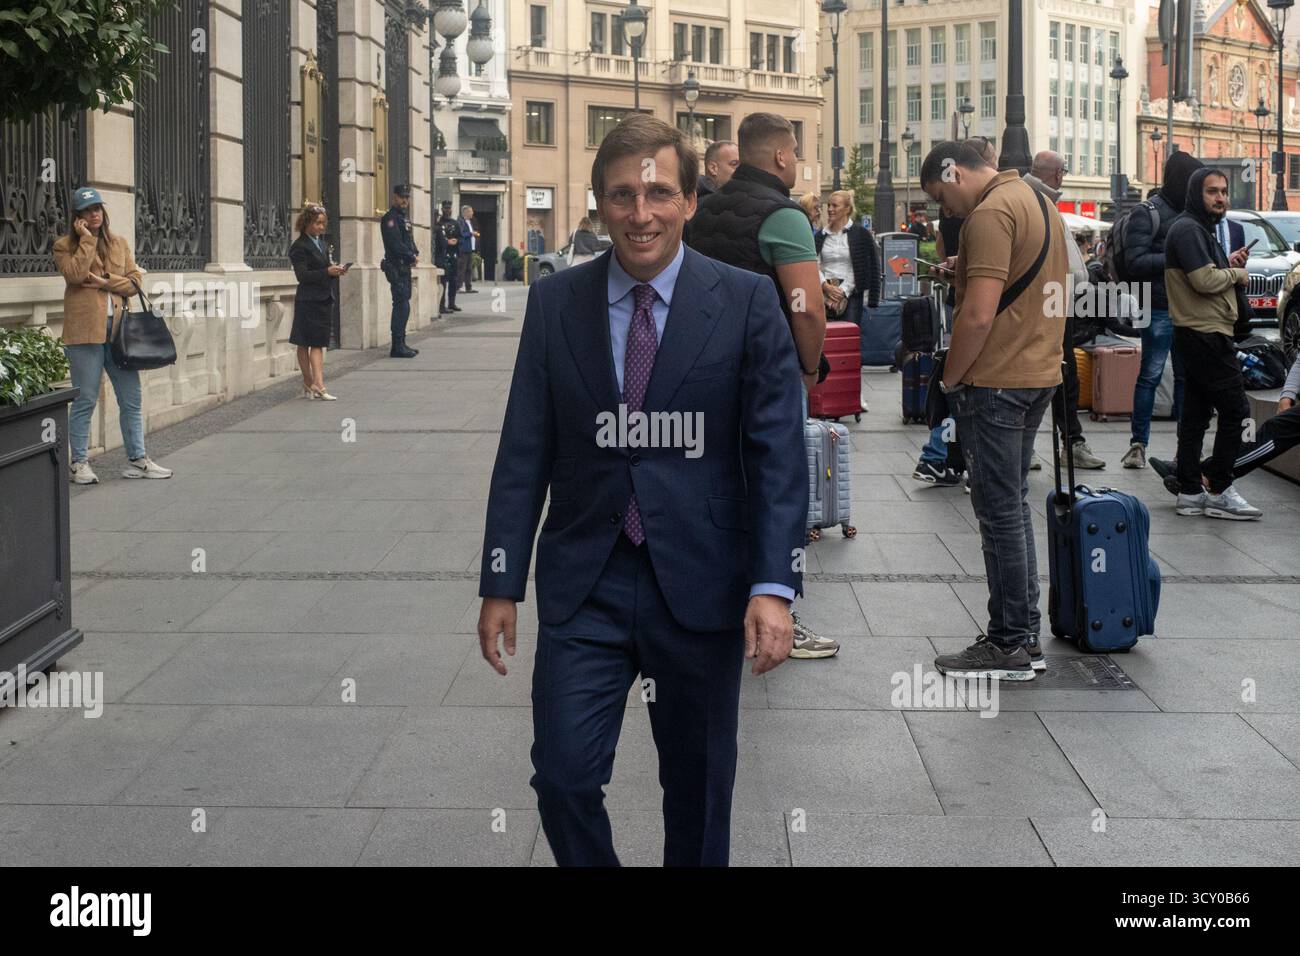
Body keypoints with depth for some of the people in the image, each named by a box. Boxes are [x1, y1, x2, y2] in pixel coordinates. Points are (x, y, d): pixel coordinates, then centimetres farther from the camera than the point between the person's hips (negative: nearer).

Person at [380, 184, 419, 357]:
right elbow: (396, 244, -20)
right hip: (396, 267, -10)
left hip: (405, 267, 10)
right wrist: (412, 257, -10)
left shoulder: (403, 218, 19)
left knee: (402, 306, 12)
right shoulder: (390, 218, -11)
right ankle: (397, 347, -12)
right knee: (402, 306, -12)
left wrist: (415, 253, 1)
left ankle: (401, 344, 17)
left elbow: (409, 242, 21)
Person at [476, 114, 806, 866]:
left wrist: (773, 586, -15)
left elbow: (778, 451, -7)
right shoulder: (553, 303, 3)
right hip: (583, 583, 1)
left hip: (700, 582, -1)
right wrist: (502, 583, 1)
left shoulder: (747, 303, -4)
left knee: (699, 788, 12)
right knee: (564, 775, -3)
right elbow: (525, 451, 4)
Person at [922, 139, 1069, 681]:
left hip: (994, 382, -10)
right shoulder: (1035, 201, 15)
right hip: (1038, 374, 10)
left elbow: (979, 314, -22)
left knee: (1000, 513, -3)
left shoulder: (991, 213, -16)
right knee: (1013, 506, 16)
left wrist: (951, 378, -11)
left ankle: (1011, 646, 2)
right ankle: (1023, 634, 21)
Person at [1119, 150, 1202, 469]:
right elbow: (1135, 262, -14)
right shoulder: (1147, 214, -5)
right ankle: (1138, 443, 5)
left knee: (1186, 376, 9)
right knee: (1151, 375, -2)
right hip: (1159, 308, -6)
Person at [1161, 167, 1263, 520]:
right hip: (1206, 335, -11)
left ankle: (1190, 493, 13)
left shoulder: (1202, 229, 22)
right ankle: (1219, 491, -3)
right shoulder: (1188, 229, -12)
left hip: (1201, 335, 11)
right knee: (1236, 411, -8)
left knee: (1195, 414, 10)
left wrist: (1227, 265, 7)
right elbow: (1204, 280, -22)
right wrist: (1236, 274, -6)